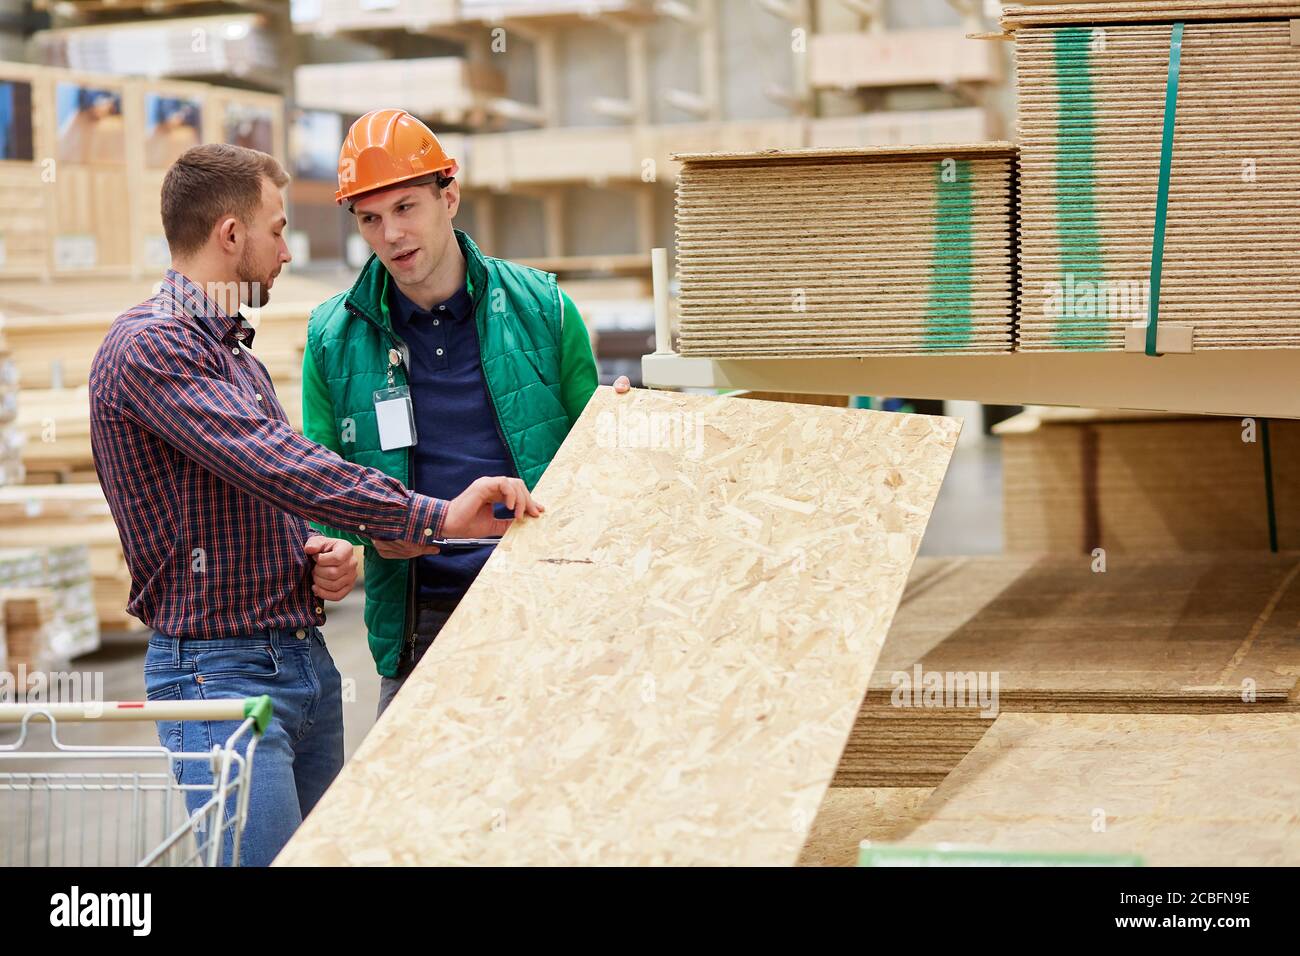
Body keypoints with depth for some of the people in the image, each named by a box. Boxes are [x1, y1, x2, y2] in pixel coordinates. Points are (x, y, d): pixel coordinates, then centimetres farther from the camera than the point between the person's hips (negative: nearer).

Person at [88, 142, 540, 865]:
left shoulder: (237, 356, 20)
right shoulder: (149, 347, -12)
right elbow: (275, 466, -25)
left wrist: (324, 555, 3)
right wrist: (434, 516, -27)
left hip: (307, 664, 9)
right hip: (222, 670, -9)